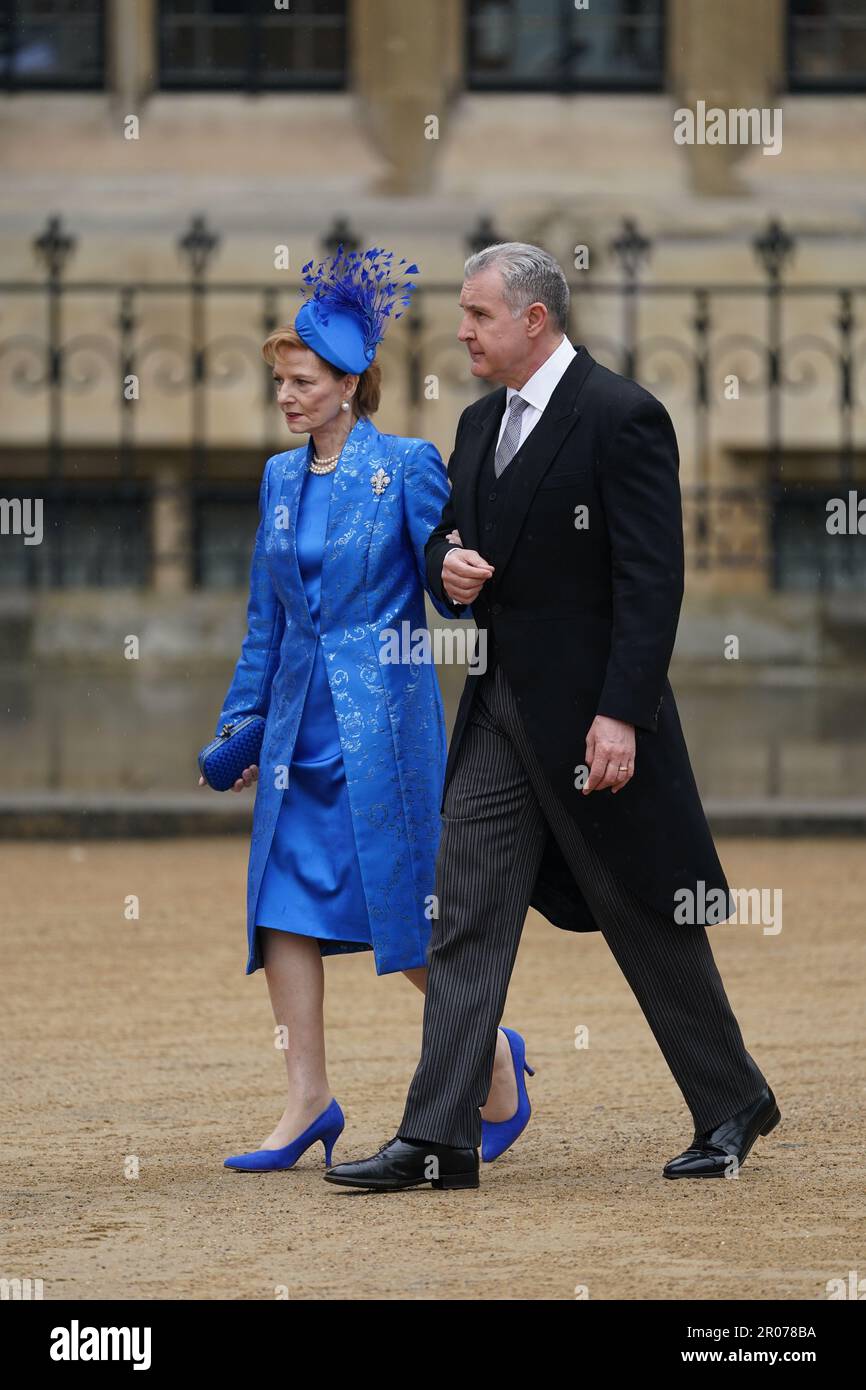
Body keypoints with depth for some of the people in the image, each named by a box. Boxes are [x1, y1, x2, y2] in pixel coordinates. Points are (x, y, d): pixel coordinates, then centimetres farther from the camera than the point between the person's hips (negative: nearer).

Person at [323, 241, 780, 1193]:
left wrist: (621, 714, -23)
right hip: (500, 709, 7)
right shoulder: (480, 424, 12)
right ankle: (437, 1140, -1)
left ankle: (733, 1106, 21)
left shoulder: (622, 419, -13)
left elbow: (650, 579, -17)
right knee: (466, 918, 0)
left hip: (592, 710, -7)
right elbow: (448, 537, 23)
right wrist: (446, 562, -3)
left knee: (648, 923, 4)